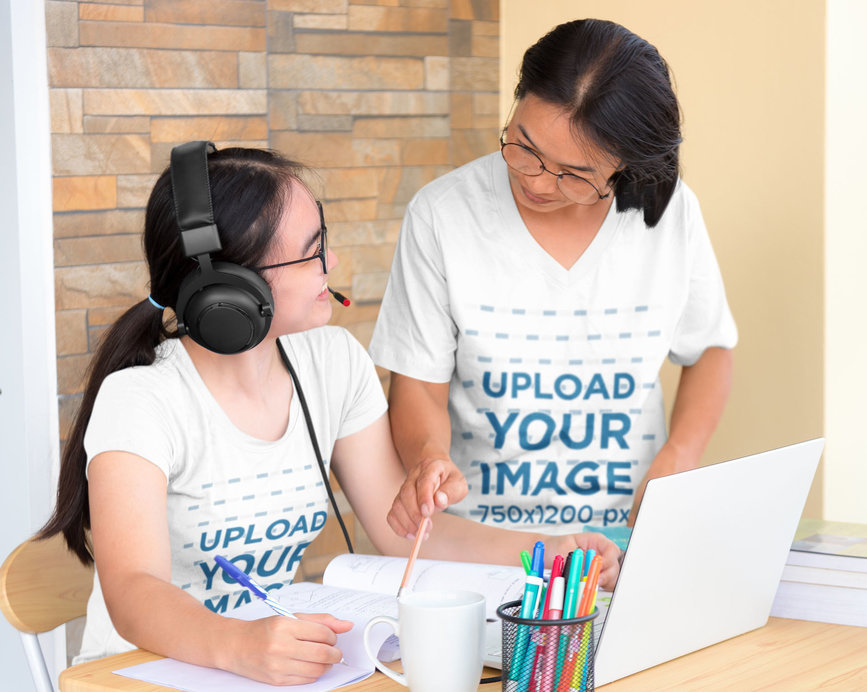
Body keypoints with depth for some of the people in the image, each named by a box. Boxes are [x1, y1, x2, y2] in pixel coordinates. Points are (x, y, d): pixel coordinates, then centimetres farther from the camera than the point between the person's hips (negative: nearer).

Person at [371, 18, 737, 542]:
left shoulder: (671, 213, 0)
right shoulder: (441, 216, -5)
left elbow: (710, 350, 13)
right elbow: (419, 383, -1)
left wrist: (677, 463, -4)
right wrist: (430, 455, -23)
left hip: (625, 536, 1)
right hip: (478, 537, -1)